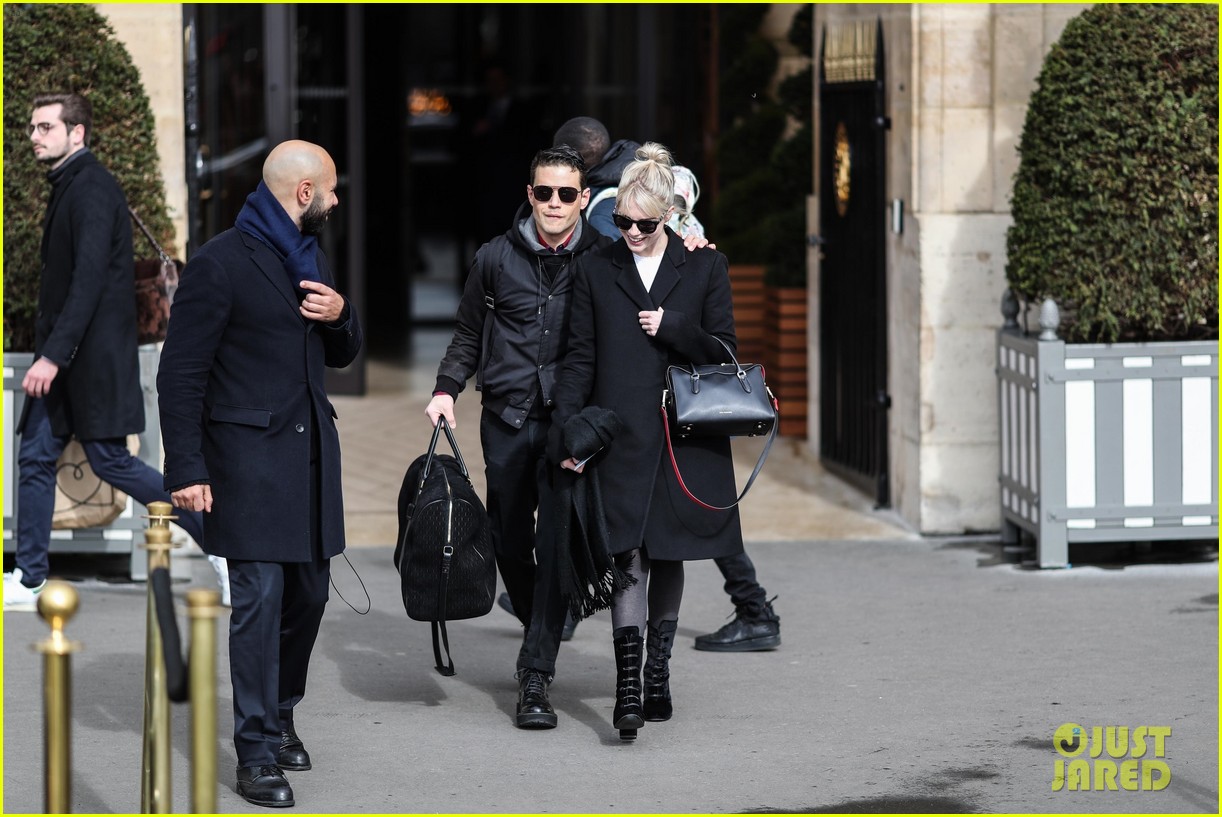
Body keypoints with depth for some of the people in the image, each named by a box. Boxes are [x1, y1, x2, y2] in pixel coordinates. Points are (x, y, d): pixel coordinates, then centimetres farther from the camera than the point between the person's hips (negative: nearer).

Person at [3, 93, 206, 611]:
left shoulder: (91, 190, -16)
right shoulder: (67, 188, 14)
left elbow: (88, 281, -24)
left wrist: (53, 355, -27)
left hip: (93, 355, -10)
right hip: (63, 357, 10)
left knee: (110, 461, -5)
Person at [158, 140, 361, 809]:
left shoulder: (311, 258, 16)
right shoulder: (220, 264, -9)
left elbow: (340, 355, 24)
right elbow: (181, 372, -10)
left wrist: (340, 317, 0)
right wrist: (187, 470, -14)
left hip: (311, 451, 8)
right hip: (250, 456, -7)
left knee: (307, 591, 10)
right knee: (259, 596, -11)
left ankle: (279, 714, 28)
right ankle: (256, 753, -7)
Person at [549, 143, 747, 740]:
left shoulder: (705, 267, 6)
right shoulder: (598, 271, 7)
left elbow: (723, 353, 6)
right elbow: (580, 360, 6)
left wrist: (672, 327, -10)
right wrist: (565, 436, -3)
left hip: (684, 439, 1)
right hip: (621, 440, -1)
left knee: (667, 556, 9)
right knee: (629, 556, -10)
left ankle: (657, 675, 20)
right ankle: (627, 687, -17)